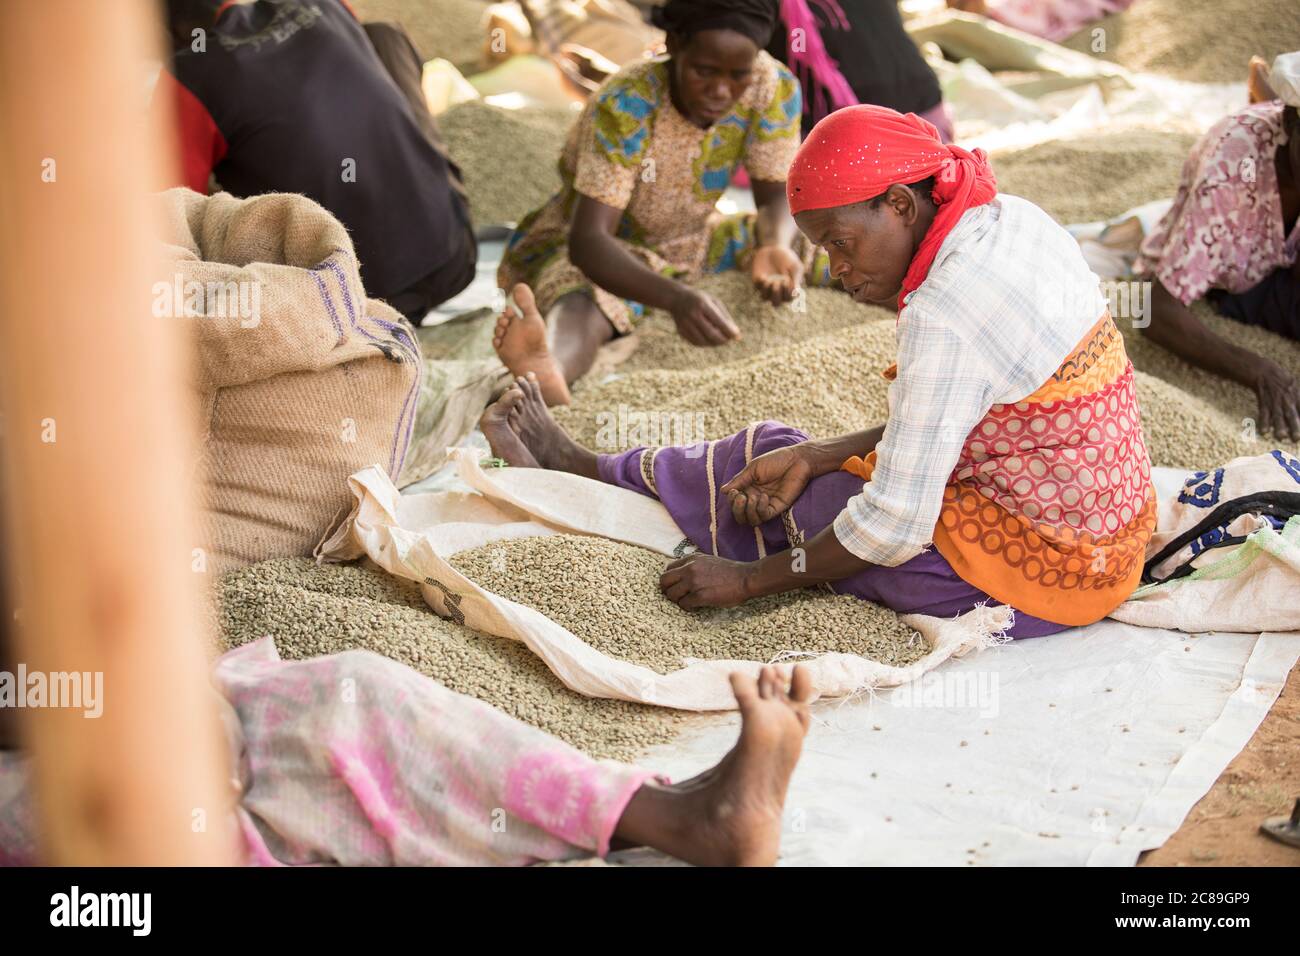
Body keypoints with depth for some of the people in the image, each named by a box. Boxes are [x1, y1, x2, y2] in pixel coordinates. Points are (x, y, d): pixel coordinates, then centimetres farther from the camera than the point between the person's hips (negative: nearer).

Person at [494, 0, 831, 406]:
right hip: (606, 250, -8)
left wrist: (776, 246, -36)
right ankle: (547, 375, -72)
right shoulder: (624, 106, -30)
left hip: (694, 242, 8)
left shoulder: (774, 87, -17)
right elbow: (588, 238, -38)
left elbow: (777, 195, -10)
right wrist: (676, 297, -56)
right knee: (584, 303, -45)